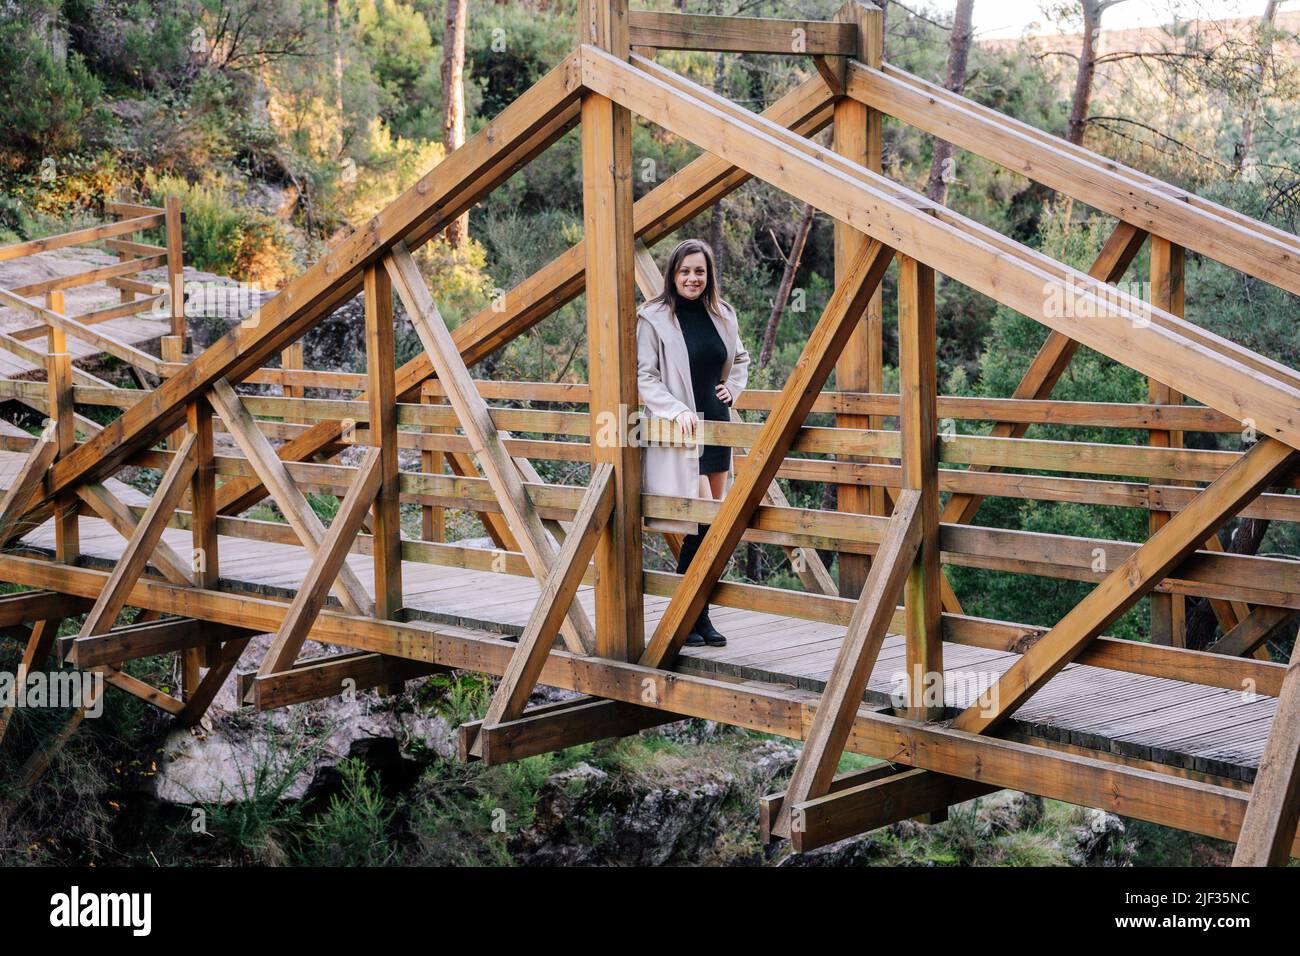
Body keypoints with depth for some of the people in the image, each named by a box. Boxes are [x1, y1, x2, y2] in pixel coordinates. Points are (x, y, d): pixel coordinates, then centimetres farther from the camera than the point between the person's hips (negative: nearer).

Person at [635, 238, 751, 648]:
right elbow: (644, 376, -9)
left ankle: (696, 616, 15)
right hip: (678, 432, -6)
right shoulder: (653, 318, -6)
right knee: (703, 525, -13)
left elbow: (740, 359, 29)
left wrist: (733, 387, 11)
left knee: (710, 528, 7)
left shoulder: (722, 316, 11)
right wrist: (677, 410, -20)